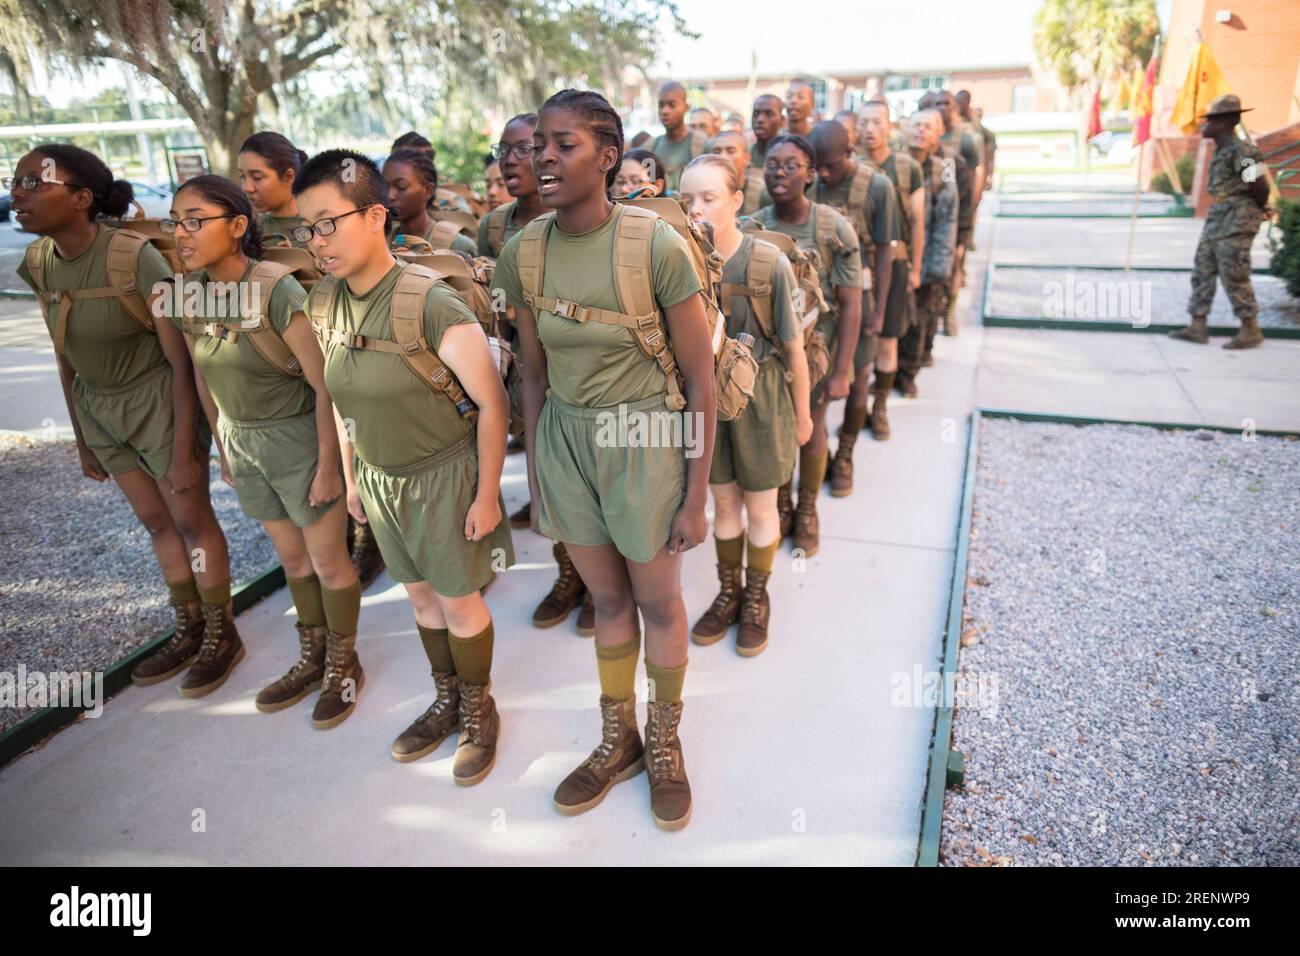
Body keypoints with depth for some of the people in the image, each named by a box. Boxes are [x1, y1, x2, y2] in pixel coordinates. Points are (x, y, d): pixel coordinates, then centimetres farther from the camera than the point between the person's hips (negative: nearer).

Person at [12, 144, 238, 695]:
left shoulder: (135, 258, -23)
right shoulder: (38, 263, -3)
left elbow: (180, 360, -19)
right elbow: (67, 361, 7)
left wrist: (183, 452, -19)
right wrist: (82, 441, 12)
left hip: (160, 402, -6)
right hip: (100, 409, 7)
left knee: (192, 520, 5)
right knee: (155, 522, 16)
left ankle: (223, 636, 24)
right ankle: (189, 630, 33)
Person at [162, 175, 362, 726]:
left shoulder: (276, 292, -21)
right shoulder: (187, 294, -2)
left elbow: (324, 384, -20)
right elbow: (204, 377, 11)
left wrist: (328, 466, -18)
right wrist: (223, 446, 15)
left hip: (298, 438, -6)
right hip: (243, 444, 6)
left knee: (328, 562, 7)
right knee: (291, 558, 20)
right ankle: (312, 659, 38)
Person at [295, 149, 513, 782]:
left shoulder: (429, 304, -24)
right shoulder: (323, 303, -3)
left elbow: (491, 402, -19)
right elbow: (340, 396, 10)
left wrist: (487, 494, -16)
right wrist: (351, 477, 13)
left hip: (445, 475, -6)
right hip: (379, 479, 6)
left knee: (458, 601, 9)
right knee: (420, 594, 19)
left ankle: (479, 708, 33)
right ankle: (446, 699, 41)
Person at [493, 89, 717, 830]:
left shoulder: (658, 246, -17)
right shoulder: (523, 253, -4)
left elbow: (701, 381, -12)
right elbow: (534, 373, 6)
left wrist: (696, 497, -11)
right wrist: (535, 474, 9)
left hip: (644, 439, -3)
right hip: (565, 437, 4)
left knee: (658, 601, 13)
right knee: (607, 599, 19)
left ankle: (665, 741, 40)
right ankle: (618, 740, 42)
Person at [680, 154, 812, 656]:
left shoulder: (768, 263, -18)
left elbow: (793, 346, -9)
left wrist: (802, 412, -1)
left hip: (761, 396, -2)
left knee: (760, 508, 12)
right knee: (724, 502, 17)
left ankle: (757, 599, 34)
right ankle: (728, 594, 36)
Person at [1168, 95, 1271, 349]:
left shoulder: (1240, 151, -17)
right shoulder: (1221, 151, 12)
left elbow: (1260, 187, -17)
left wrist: (1258, 211, -1)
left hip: (1236, 222, -10)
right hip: (1217, 218, 10)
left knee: (1235, 278, -5)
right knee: (1202, 272, 8)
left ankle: (1251, 331, 6)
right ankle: (1198, 328, 12)